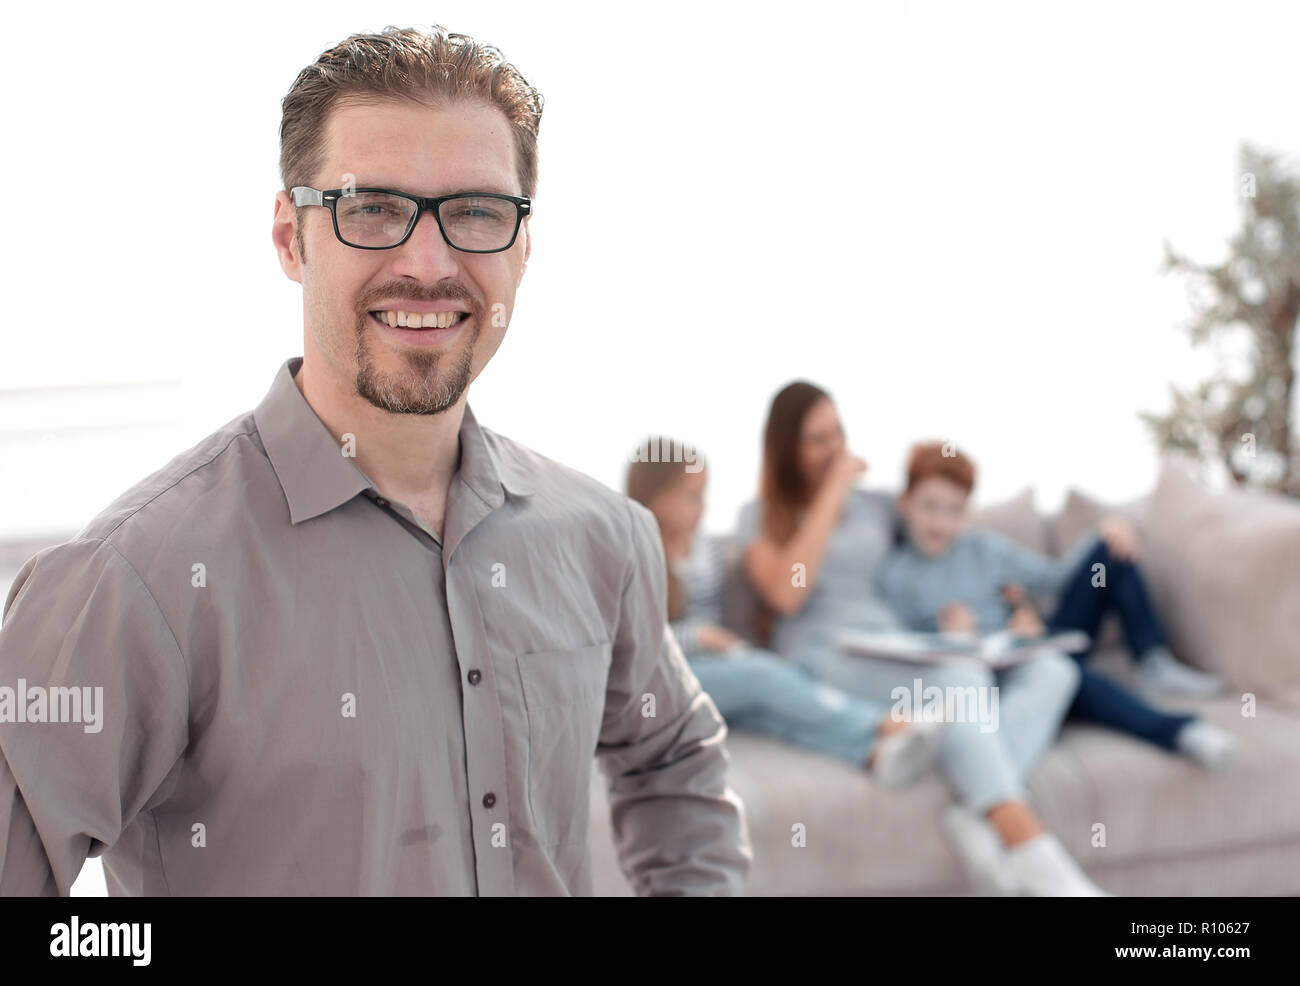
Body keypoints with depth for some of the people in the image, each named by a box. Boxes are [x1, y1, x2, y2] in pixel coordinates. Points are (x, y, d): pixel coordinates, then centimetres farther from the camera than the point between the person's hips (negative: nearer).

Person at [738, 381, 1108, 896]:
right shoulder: (760, 516, 11)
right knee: (960, 677, -36)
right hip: (826, 660, -5)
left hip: (904, 657, 6)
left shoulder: (878, 505, 23)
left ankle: (980, 819, -43)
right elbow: (785, 593, -9)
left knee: (1052, 669, -20)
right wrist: (831, 494, -4)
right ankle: (1038, 862, -50)